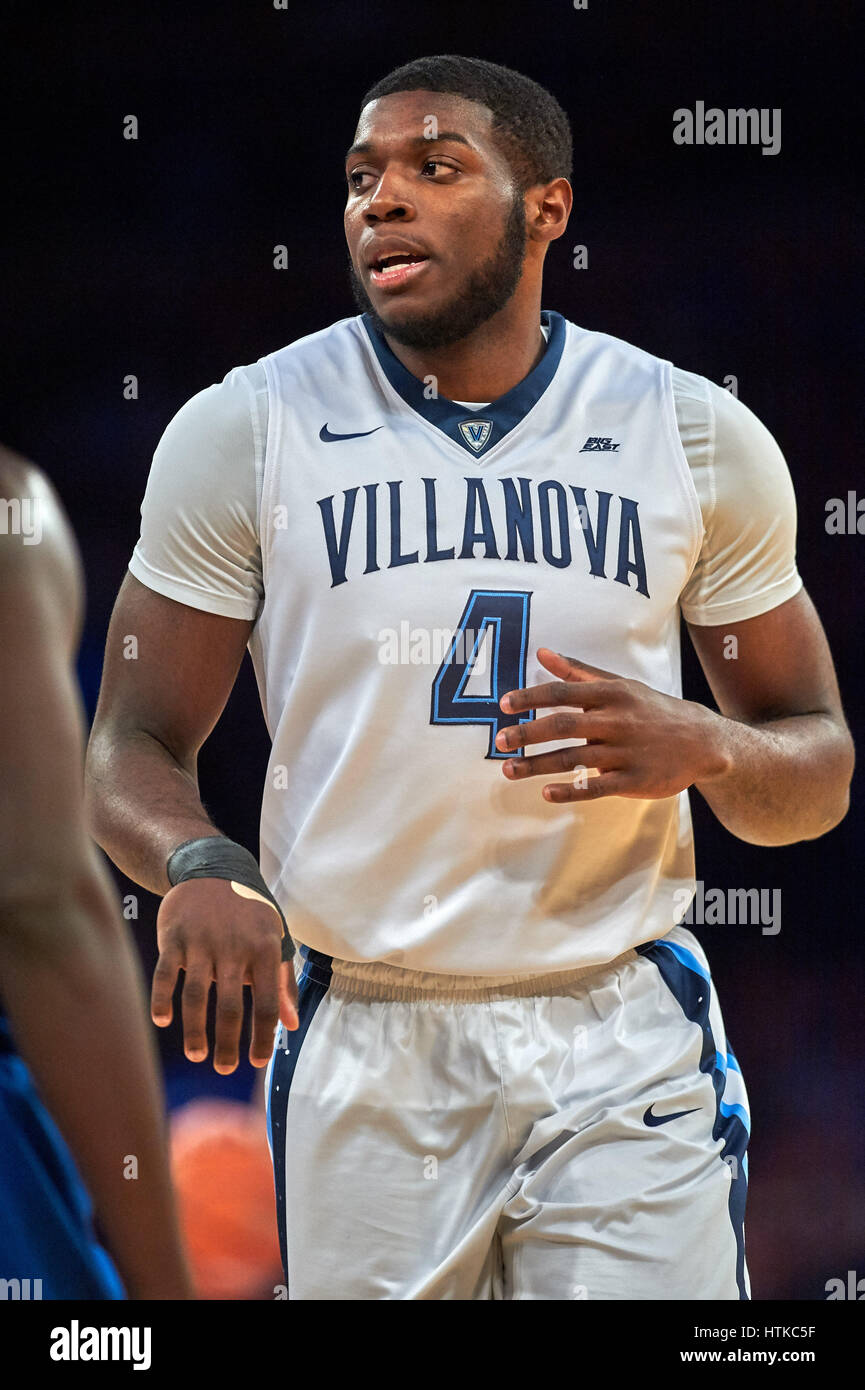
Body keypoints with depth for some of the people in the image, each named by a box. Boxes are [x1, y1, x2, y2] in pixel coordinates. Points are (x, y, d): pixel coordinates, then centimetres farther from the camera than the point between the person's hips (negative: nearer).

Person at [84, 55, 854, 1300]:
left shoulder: (699, 439, 2)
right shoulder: (244, 431, -1)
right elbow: (133, 749, 0)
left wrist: (700, 748, -16)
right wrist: (201, 869, -23)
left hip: (625, 1051, 0)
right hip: (367, 1059, 0)